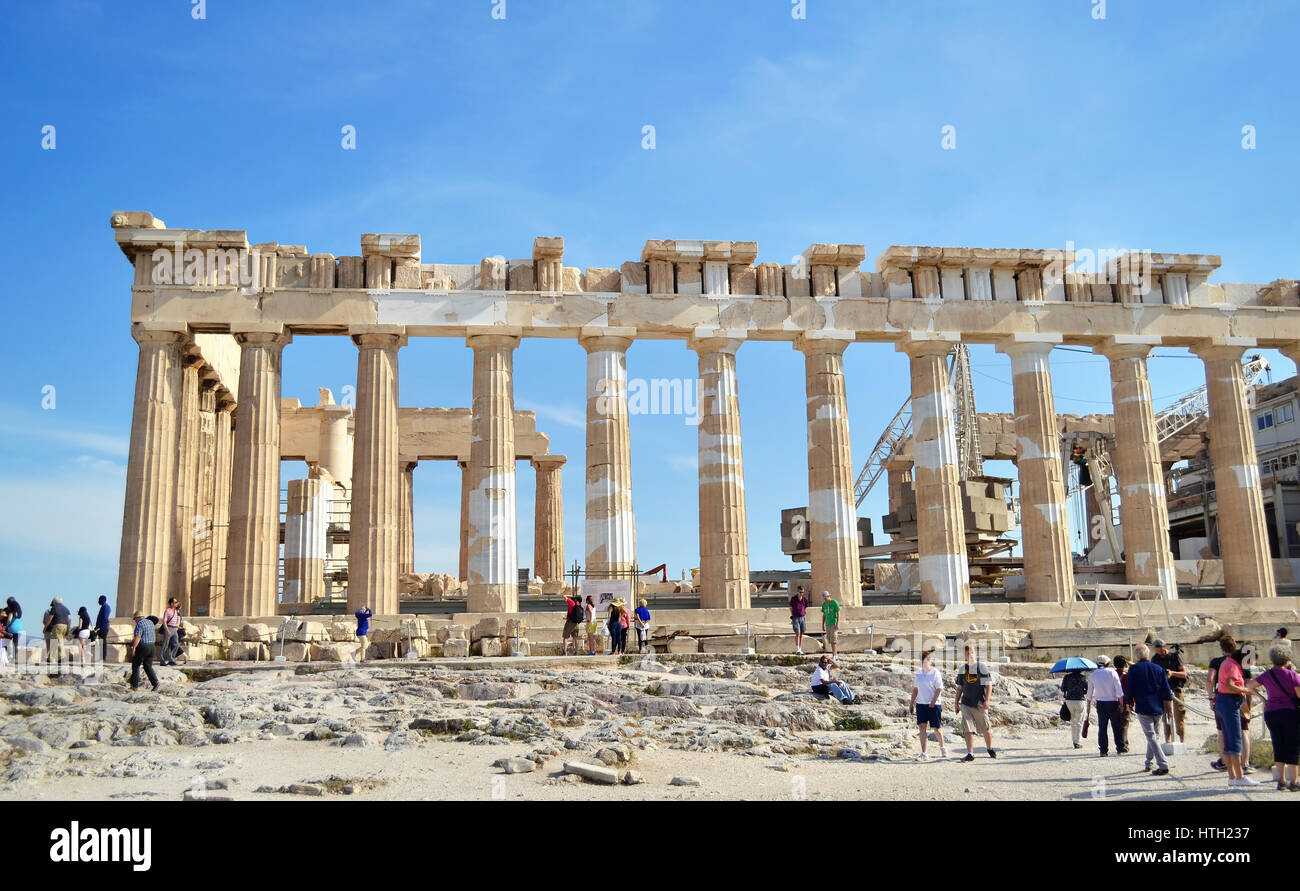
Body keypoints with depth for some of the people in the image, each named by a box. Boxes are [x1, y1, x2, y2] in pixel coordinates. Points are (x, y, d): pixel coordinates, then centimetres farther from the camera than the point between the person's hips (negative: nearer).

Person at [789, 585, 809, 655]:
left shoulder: (805, 599, 2)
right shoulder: (793, 599, -6)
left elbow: (805, 609, 11)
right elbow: (791, 609, 6)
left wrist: (806, 620, 11)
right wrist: (792, 619, 9)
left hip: (803, 617, 3)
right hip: (796, 617, -3)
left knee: (801, 634, 6)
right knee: (798, 633, -13)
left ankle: (800, 650, 12)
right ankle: (797, 650, -14)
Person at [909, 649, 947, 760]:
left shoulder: (935, 673, -7)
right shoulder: (918, 672, 10)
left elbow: (939, 689, -11)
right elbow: (915, 688, 18)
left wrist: (933, 701, -19)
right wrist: (912, 702, 14)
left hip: (934, 704, -5)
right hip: (920, 704, 5)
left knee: (937, 728, 6)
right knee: (922, 727, -4)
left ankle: (942, 747, 34)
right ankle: (924, 754, -4)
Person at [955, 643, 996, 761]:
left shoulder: (981, 667, -2)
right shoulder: (963, 669, 9)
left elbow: (989, 684, -5)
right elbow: (960, 687, 16)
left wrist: (987, 700, -15)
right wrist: (956, 702, 12)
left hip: (980, 704, -3)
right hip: (966, 704, 3)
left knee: (985, 729, 9)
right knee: (968, 729, -7)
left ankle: (990, 748, 32)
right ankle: (970, 754, -7)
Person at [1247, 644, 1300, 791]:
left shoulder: (1266, 675, 2)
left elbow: (1248, 686, 5)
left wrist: (1262, 698, 14)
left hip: (1271, 713, 4)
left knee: (1278, 746, 10)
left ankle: (1281, 781, 11)